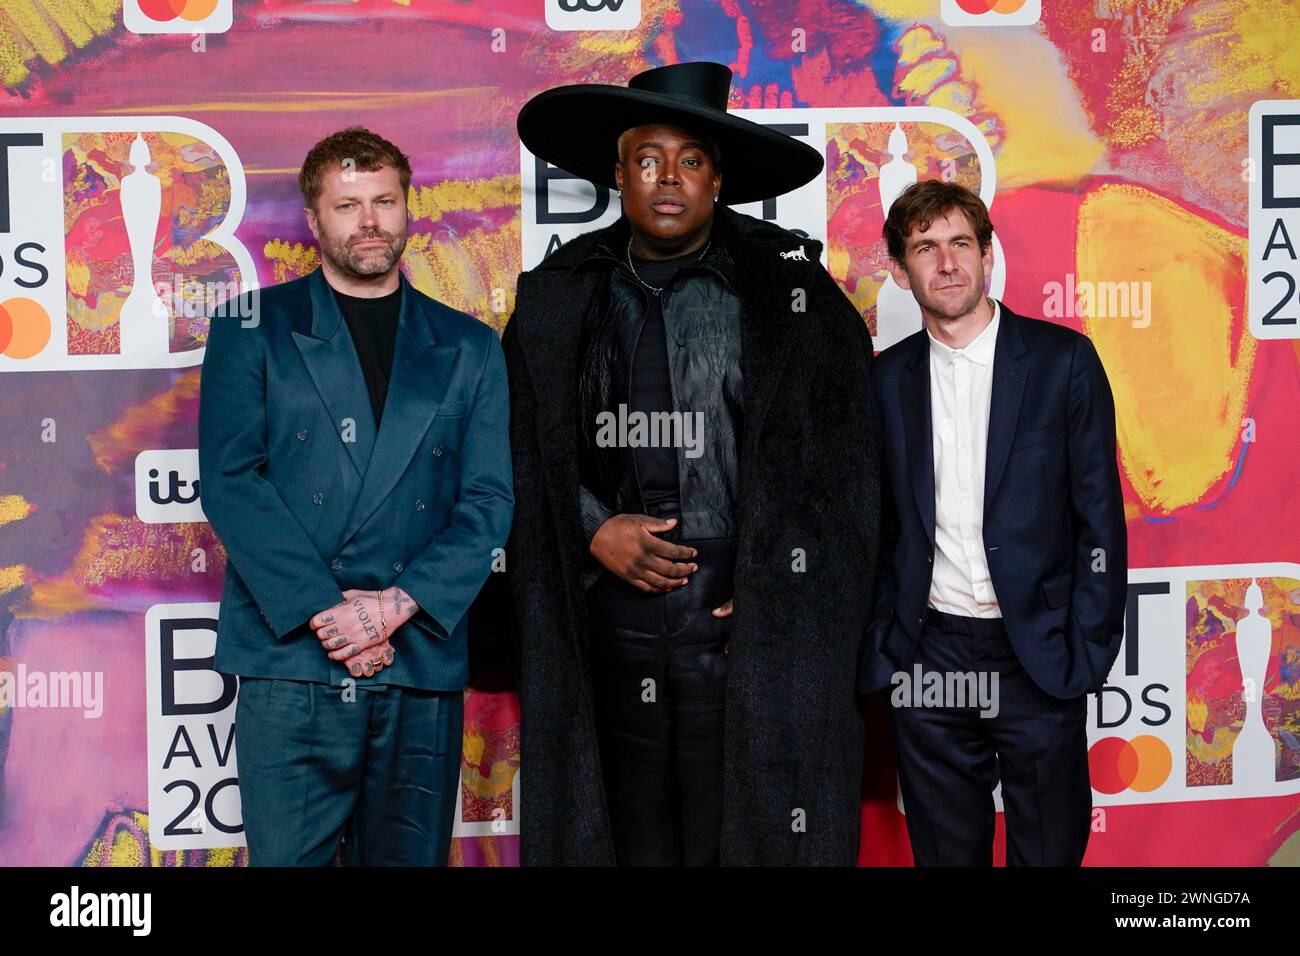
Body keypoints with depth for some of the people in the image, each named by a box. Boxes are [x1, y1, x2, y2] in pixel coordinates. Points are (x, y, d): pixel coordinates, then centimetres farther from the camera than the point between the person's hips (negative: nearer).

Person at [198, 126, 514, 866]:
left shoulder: (468, 347, 13)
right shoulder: (254, 328, 8)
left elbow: (490, 500, 5)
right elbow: (229, 482, -2)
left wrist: (398, 604, -9)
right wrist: (324, 612, -12)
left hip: (422, 666, 2)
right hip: (291, 659, -2)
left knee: (411, 856, 8)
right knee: (286, 857, -2)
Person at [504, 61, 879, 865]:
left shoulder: (789, 292, 1)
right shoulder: (559, 299, 8)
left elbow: (837, 459, 1)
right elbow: (527, 453, 11)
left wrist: (779, 587, -5)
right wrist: (593, 530, -4)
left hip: (752, 638, -2)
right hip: (609, 639, 3)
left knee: (747, 834, 2)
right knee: (633, 840, 11)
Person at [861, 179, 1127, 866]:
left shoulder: (1063, 359, -2)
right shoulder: (887, 378, 6)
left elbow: (1099, 515, -2)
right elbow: (879, 522, 12)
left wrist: (1088, 650, -7)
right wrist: (879, 642, 4)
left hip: (1038, 655, -2)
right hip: (926, 655, 2)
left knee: (1050, 848, 8)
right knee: (944, 850, 13)